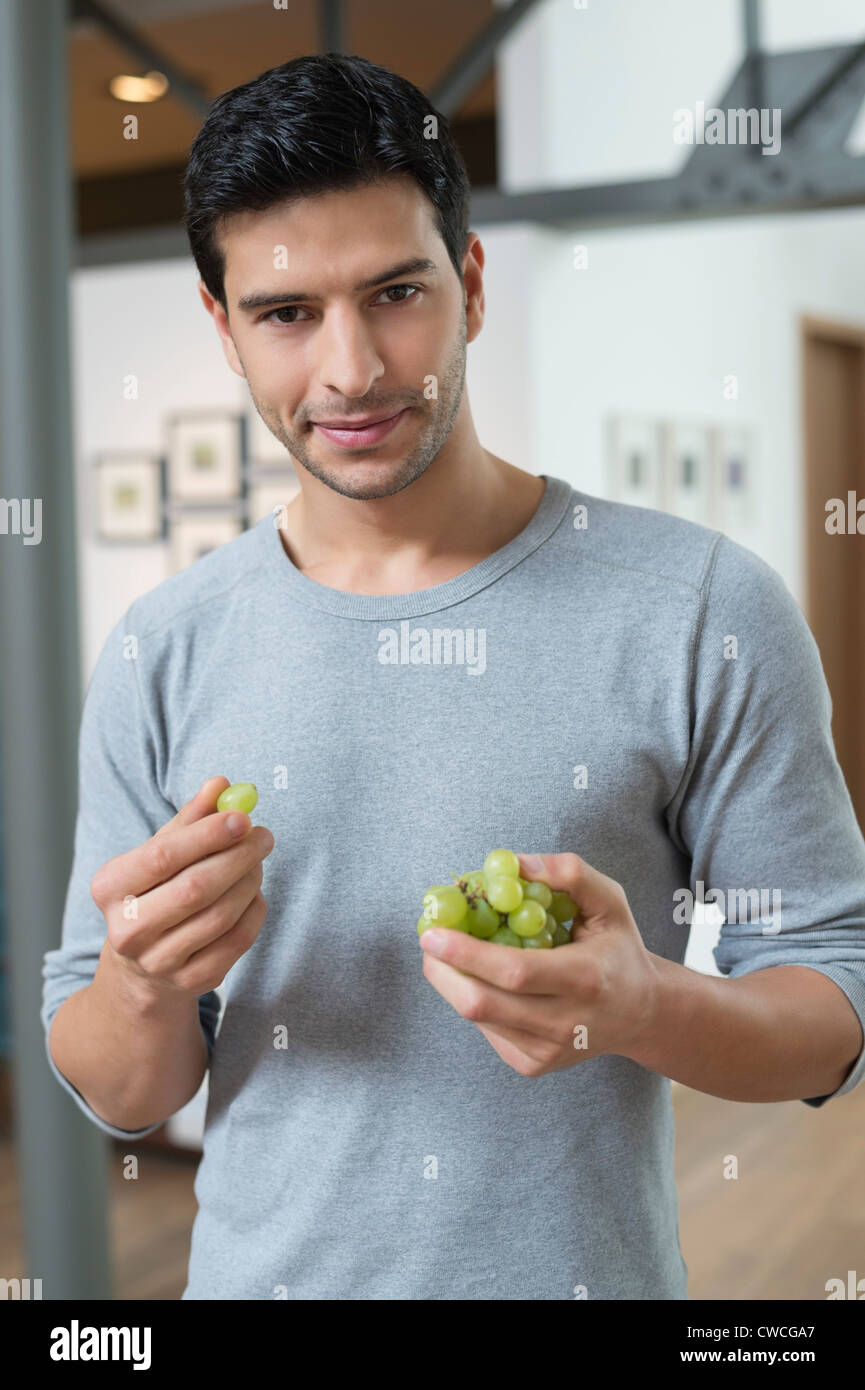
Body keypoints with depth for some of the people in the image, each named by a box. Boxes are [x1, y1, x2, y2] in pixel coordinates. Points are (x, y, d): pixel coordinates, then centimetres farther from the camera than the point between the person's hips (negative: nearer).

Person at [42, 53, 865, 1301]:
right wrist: (144, 990, -21)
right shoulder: (164, 657, -5)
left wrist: (643, 1007, -27)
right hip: (262, 1269, 3)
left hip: (592, 1268, -2)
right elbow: (118, 1098, 0)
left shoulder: (705, 612, -12)